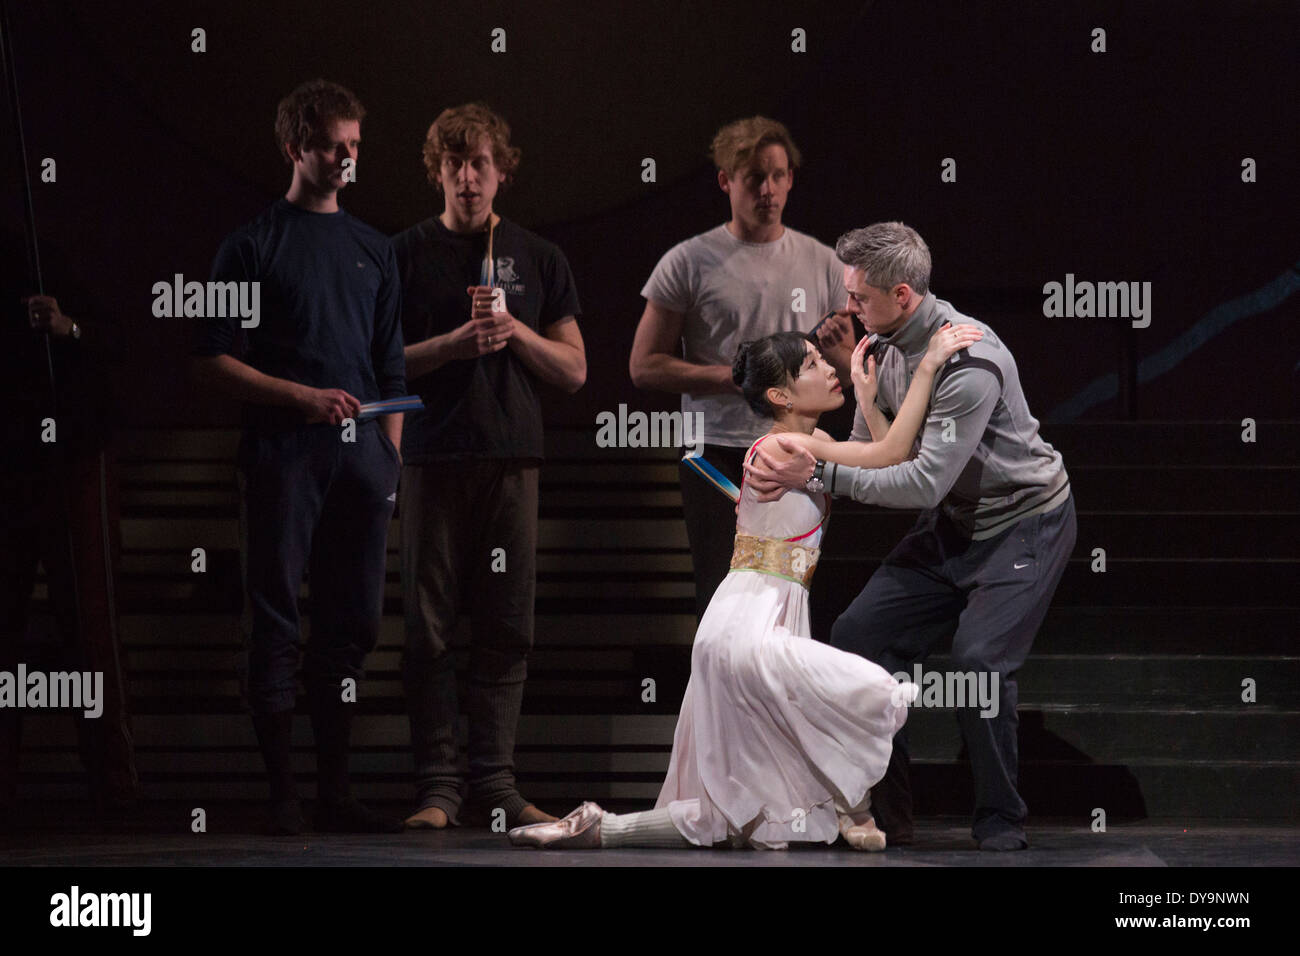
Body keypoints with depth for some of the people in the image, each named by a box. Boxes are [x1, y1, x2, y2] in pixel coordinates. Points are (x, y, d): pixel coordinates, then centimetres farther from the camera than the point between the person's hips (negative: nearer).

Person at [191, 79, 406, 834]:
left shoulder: (374, 249, 19)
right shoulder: (254, 244, 4)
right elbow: (214, 362, -1)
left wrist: (391, 456, 9)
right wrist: (301, 396, -12)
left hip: (360, 455, 4)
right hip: (282, 453, -4)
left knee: (354, 620, 2)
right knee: (278, 620, -5)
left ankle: (335, 792, 8)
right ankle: (281, 792, -1)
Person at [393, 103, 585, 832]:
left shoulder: (538, 259, 13)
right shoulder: (408, 255, 8)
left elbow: (574, 370, 11)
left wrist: (515, 332, -6)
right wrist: (457, 341, -12)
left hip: (513, 457, 2)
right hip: (435, 459, -2)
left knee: (507, 628, 0)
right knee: (430, 628, -3)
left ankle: (495, 782, 5)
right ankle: (438, 785, 0)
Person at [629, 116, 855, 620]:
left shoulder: (823, 265, 10)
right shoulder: (689, 263, 0)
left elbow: (848, 377, 15)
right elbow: (645, 365, -2)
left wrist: (833, 349, -10)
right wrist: (734, 376, -13)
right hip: (718, 451, -3)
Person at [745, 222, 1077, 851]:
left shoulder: (970, 362, -30)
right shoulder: (886, 348, -3)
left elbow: (925, 482, -32)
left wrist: (819, 473, -34)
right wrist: (793, 473, -11)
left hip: (1024, 522, -8)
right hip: (953, 525, 8)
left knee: (979, 659, -22)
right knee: (858, 635, -3)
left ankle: (1001, 820, -3)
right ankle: (885, 815, 3)